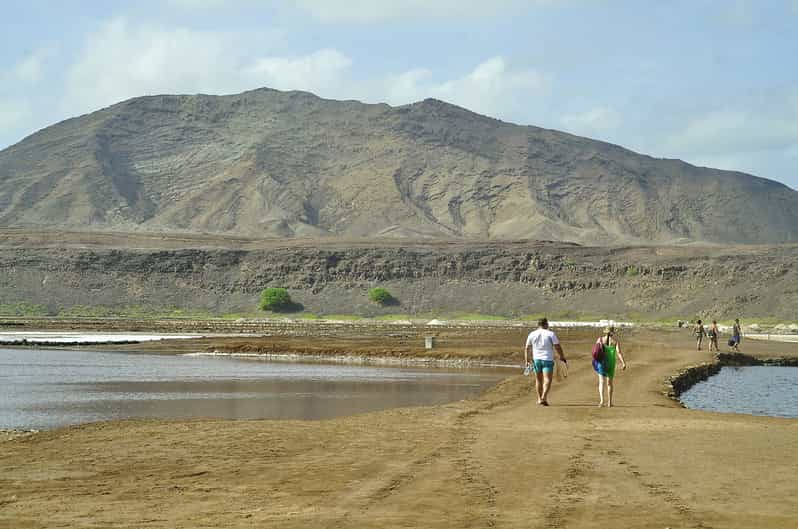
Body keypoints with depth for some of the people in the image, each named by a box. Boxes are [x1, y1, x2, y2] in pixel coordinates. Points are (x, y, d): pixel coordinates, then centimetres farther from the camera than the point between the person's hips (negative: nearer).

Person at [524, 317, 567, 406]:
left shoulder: (532, 334, 5)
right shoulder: (550, 334, -5)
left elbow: (527, 348, 6)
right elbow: (558, 347, -8)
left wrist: (526, 360, 12)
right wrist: (562, 357, 4)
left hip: (536, 359, 4)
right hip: (547, 360, -4)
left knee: (538, 380, 17)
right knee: (547, 380, -7)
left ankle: (539, 398, 24)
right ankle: (544, 397, -25)